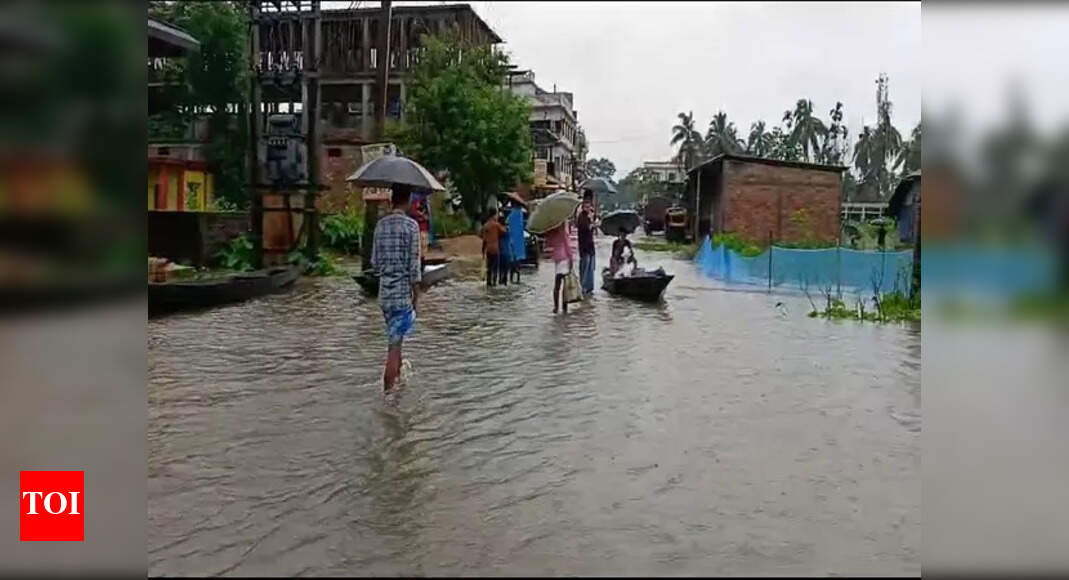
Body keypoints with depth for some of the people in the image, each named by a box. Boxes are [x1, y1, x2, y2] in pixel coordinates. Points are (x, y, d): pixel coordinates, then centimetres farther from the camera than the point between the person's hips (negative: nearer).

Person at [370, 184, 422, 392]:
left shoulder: (381, 225, 6)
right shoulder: (411, 225, -11)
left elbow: (374, 261, 10)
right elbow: (414, 264, -13)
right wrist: (416, 292, -5)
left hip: (384, 291, 6)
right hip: (402, 291, -6)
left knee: (395, 341, 21)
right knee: (395, 344, -3)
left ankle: (397, 379, 36)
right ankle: (388, 391, -1)